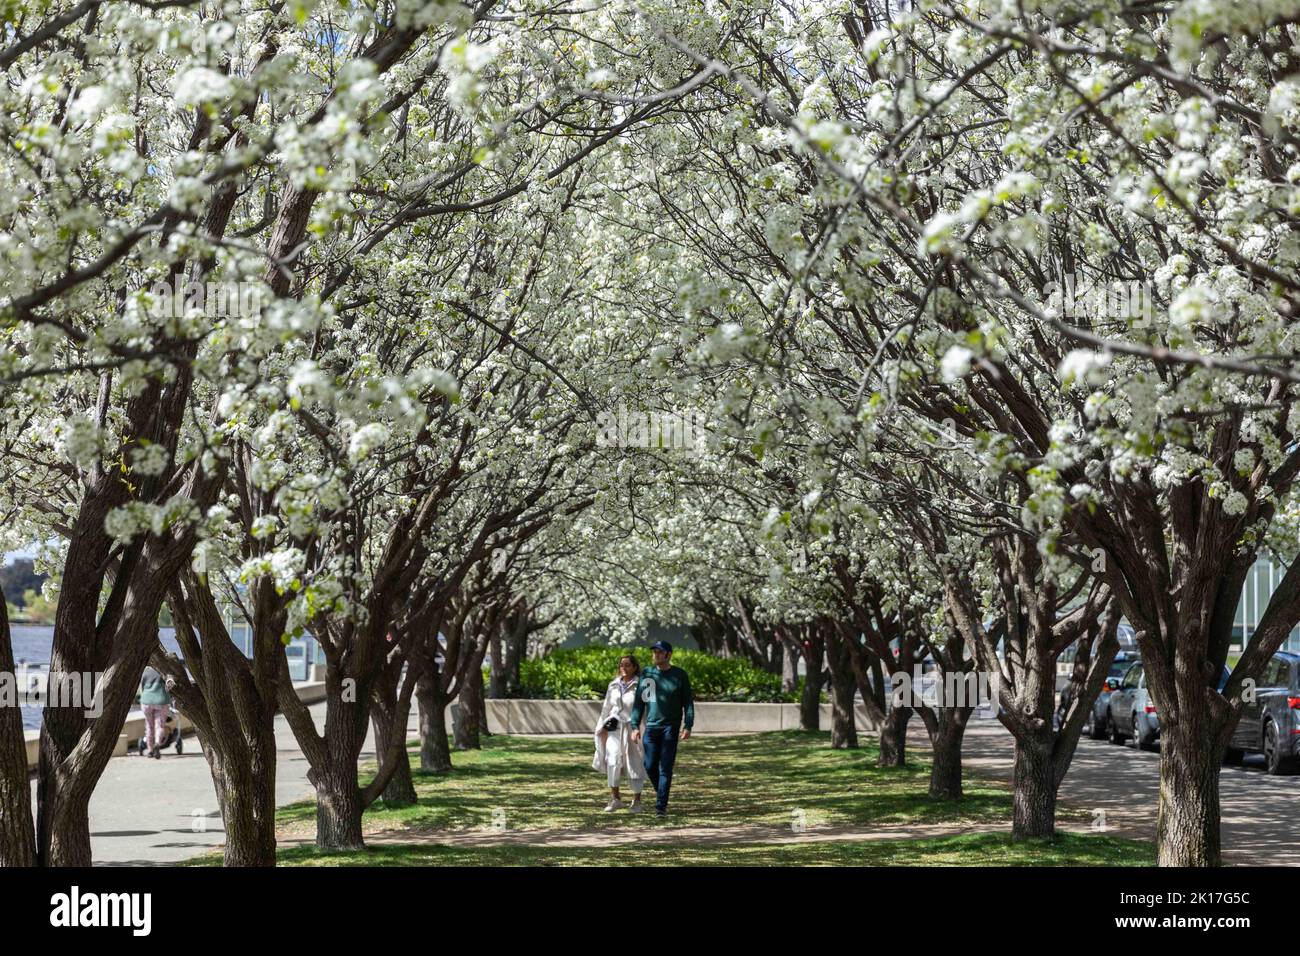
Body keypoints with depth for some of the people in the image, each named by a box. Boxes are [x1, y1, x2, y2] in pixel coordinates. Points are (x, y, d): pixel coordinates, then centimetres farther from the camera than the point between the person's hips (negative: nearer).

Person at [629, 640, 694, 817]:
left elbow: (688, 702, 1)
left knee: (665, 768, -7)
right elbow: (639, 702, 8)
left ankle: (661, 805, -6)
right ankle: (660, 793, 28)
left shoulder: (680, 675, 1)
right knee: (650, 766, 3)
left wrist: (688, 726, -9)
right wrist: (635, 726, 0)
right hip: (651, 726, 3)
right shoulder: (647, 674, 7)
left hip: (670, 727, -3)